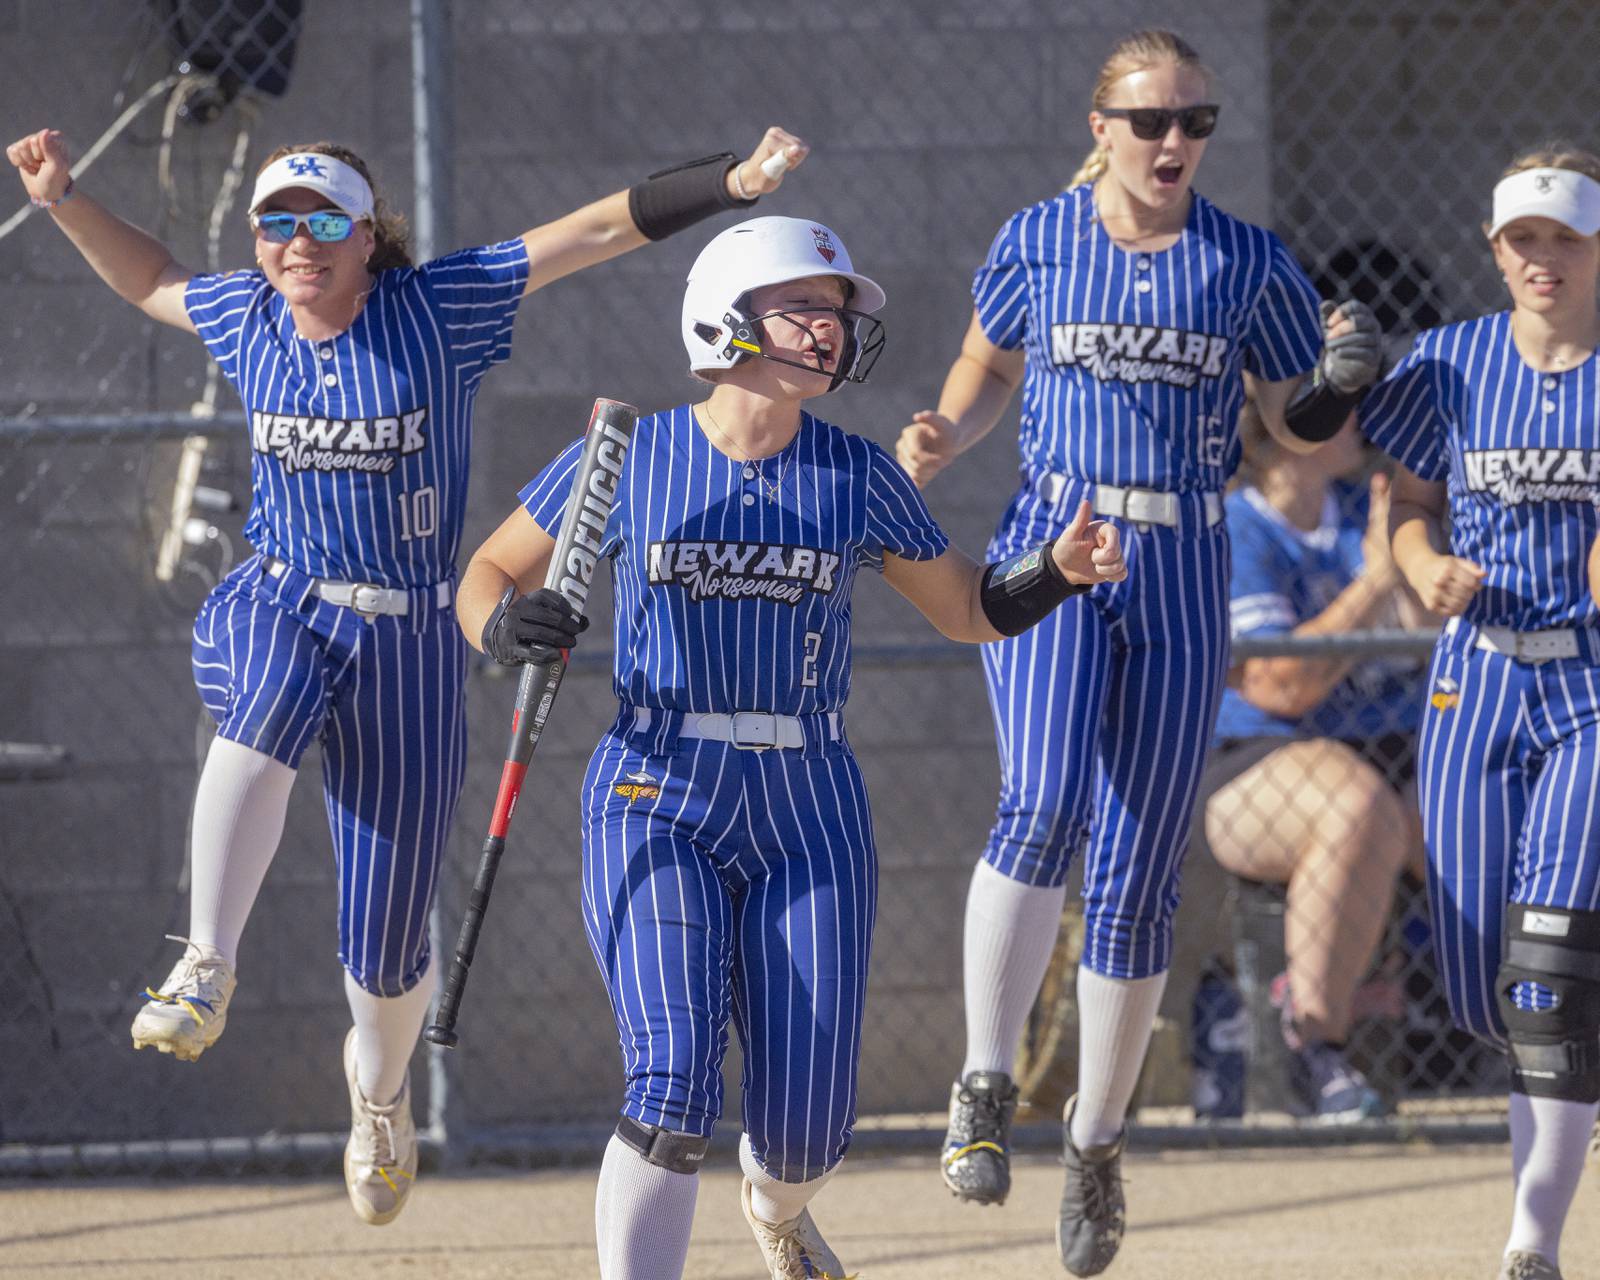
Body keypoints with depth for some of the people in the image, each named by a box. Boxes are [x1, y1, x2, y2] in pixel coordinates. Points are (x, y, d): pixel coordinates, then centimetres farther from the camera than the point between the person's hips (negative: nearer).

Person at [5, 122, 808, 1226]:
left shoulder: (439, 309, -8)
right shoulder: (247, 319, 3)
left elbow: (599, 229, -12)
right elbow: (151, 278, 25)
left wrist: (735, 181, -20)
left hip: (408, 639, -2)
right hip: (274, 608, 2)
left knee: (385, 946, 1)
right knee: (268, 704, -40)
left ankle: (380, 1090, 36)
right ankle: (206, 972, -44)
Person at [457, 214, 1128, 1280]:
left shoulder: (858, 476, 4)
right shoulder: (629, 459, -1)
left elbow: (970, 611, 13)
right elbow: (490, 574, 8)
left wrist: (1057, 571, -6)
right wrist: (503, 626, -14)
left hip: (808, 812, 2)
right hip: (657, 803, -2)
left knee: (805, 1130, 1)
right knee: (675, 1080, -20)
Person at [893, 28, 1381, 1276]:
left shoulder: (1250, 265, 3)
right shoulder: (1036, 244, 2)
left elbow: (1293, 426, 9)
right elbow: (988, 373, 16)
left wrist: (1339, 390, -13)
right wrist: (941, 440, -5)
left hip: (1181, 576, 2)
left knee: (1139, 872, 3)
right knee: (1047, 804, -26)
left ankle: (1096, 1146, 17)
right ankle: (985, 1086, -18)